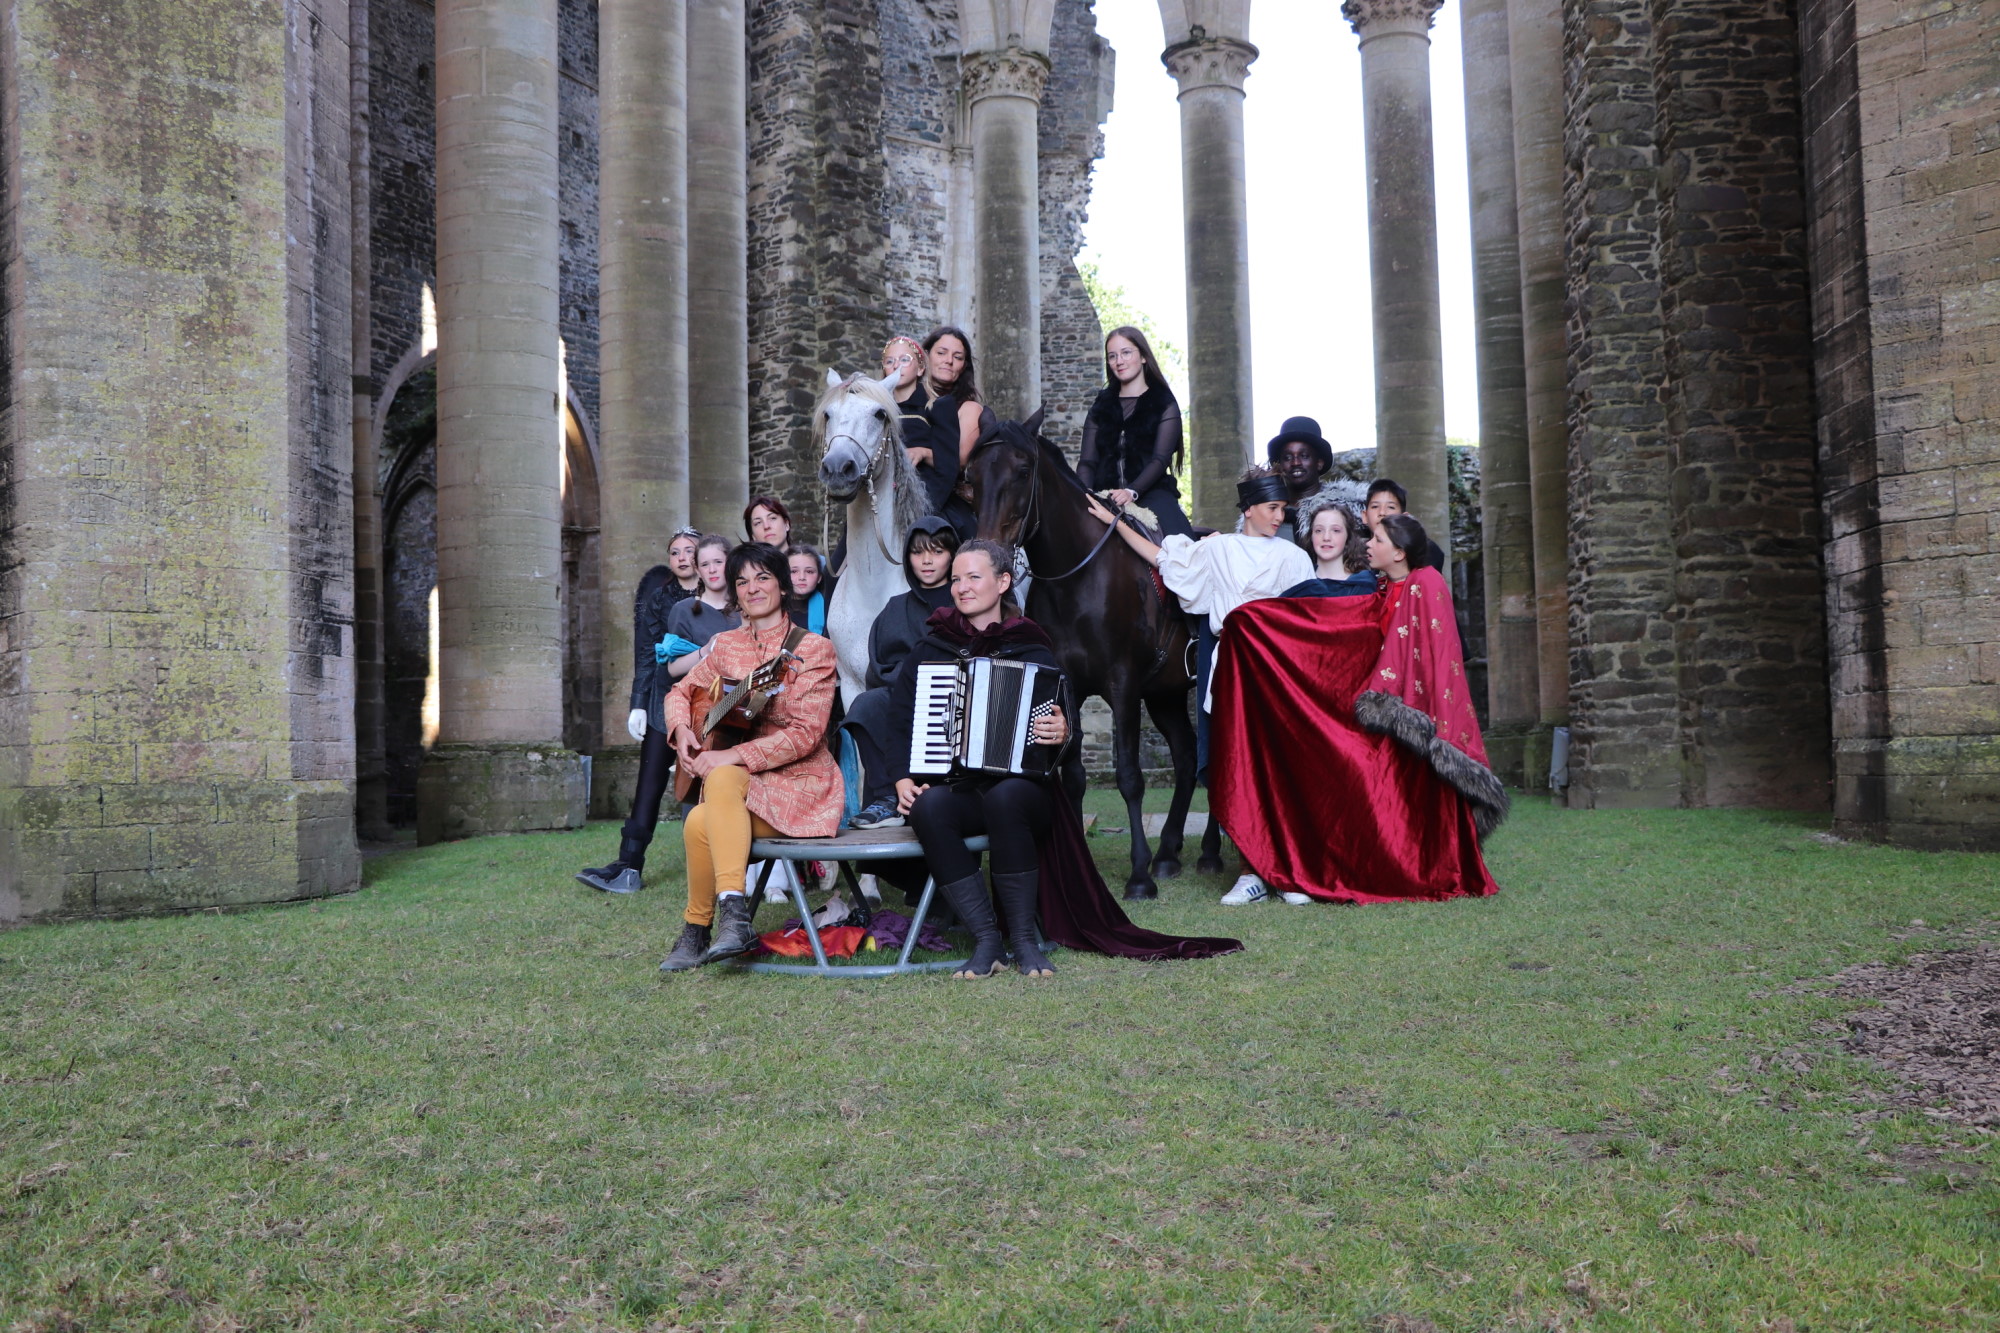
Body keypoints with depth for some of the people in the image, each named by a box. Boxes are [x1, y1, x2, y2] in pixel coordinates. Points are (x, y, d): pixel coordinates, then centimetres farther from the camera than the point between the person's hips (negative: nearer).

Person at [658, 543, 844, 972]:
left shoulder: (813, 650, -6)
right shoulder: (725, 646, 10)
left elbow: (805, 734, -14)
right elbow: (681, 692, 20)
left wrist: (732, 756, -22)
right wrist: (682, 729, -4)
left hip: (801, 784, -4)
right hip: (739, 779, 5)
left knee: (701, 823, -29)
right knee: (720, 781, -32)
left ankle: (698, 931, -17)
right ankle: (734, 915, -30)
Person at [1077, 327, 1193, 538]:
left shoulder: (1164, 404, 9)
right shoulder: (1101, 406, 19)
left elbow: (1160, 459, -4)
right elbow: (1087, 461, 10)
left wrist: (1132, 491, -22)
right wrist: (1085, 493, -13)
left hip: (1150, 493, -3)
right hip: (1105, 499, 3)